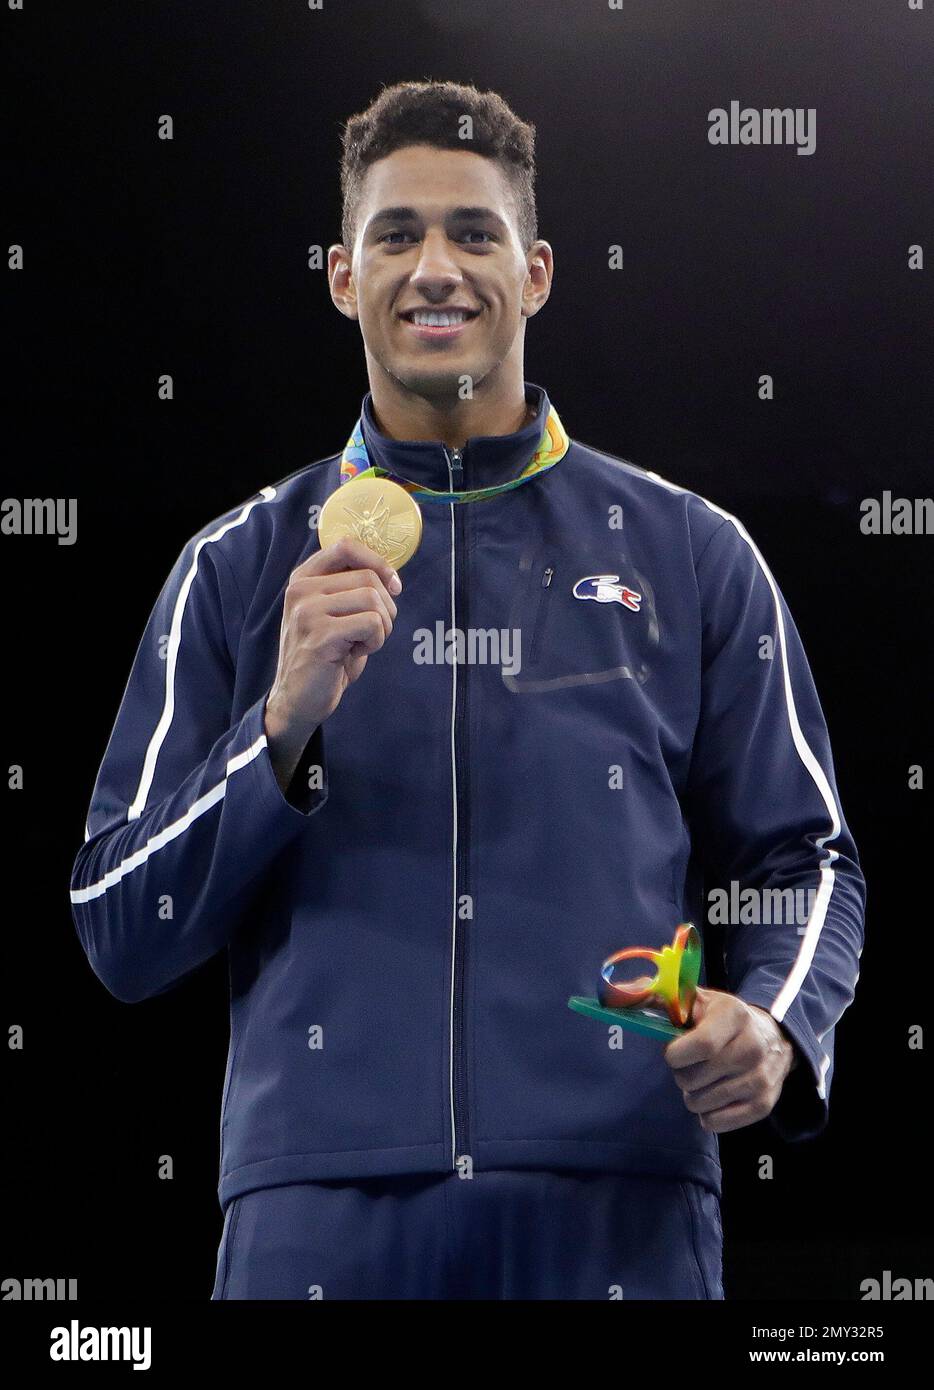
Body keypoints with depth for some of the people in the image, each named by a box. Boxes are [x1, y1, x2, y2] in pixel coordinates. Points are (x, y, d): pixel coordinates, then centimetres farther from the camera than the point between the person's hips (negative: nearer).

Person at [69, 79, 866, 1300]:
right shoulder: (243, 567, 10)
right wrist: (285, 728, -9)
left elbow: (802, 861, 12)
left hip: (615, 1206, 0)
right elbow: (122, 936, 6)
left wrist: (774, 1027, -9)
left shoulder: (689, 555, 10)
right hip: (321, 1211, 0)